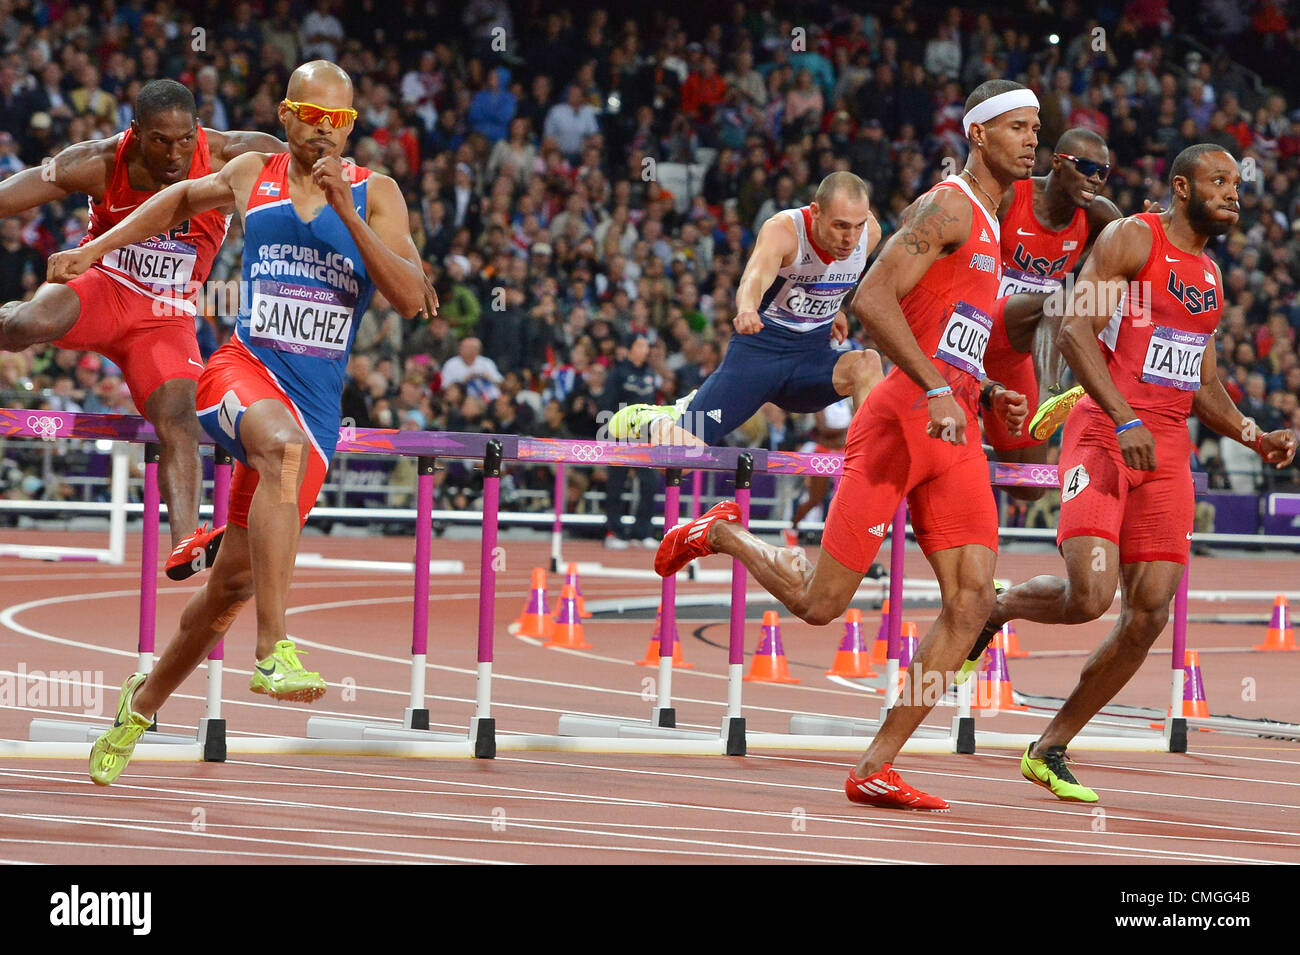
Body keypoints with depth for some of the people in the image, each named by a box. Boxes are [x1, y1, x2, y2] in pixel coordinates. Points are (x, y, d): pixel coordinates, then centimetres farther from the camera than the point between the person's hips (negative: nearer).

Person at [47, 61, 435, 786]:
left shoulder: (375, 194, 3)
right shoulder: (253, 175, 7)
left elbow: (412, 297, -10)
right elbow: (183, 199, 28)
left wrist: (346, 210, -18)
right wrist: (94, 250, 23)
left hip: (318, 398, 2)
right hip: (244, 372, -2)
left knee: (235, 582, 7)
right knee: (284, 446, -39)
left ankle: (143, 704, 32)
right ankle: (274, 651, -47)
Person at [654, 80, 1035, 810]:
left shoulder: (989, 229, 23)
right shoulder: (947, 208, -8)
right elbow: (873, 299, -21)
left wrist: (991, 395, 15)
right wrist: (937, 390, -26)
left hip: (957, 434, 9)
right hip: (899, 421, -8)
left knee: (971, 601, -7)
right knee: (820, 602, -7)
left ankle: (875, 770, -4)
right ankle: (722, 534, 24)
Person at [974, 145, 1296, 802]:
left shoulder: (1211, 277, 21)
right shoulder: (1133, 239, -4)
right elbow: (1075, 330, -14)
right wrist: (1124, 420, -24)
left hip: (1168, 452, 7)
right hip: (1105, 436, -7)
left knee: (1150, 611, -2)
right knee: (1090, 595, -22)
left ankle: (1049, 749, 10)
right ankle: (993, 609, 11)